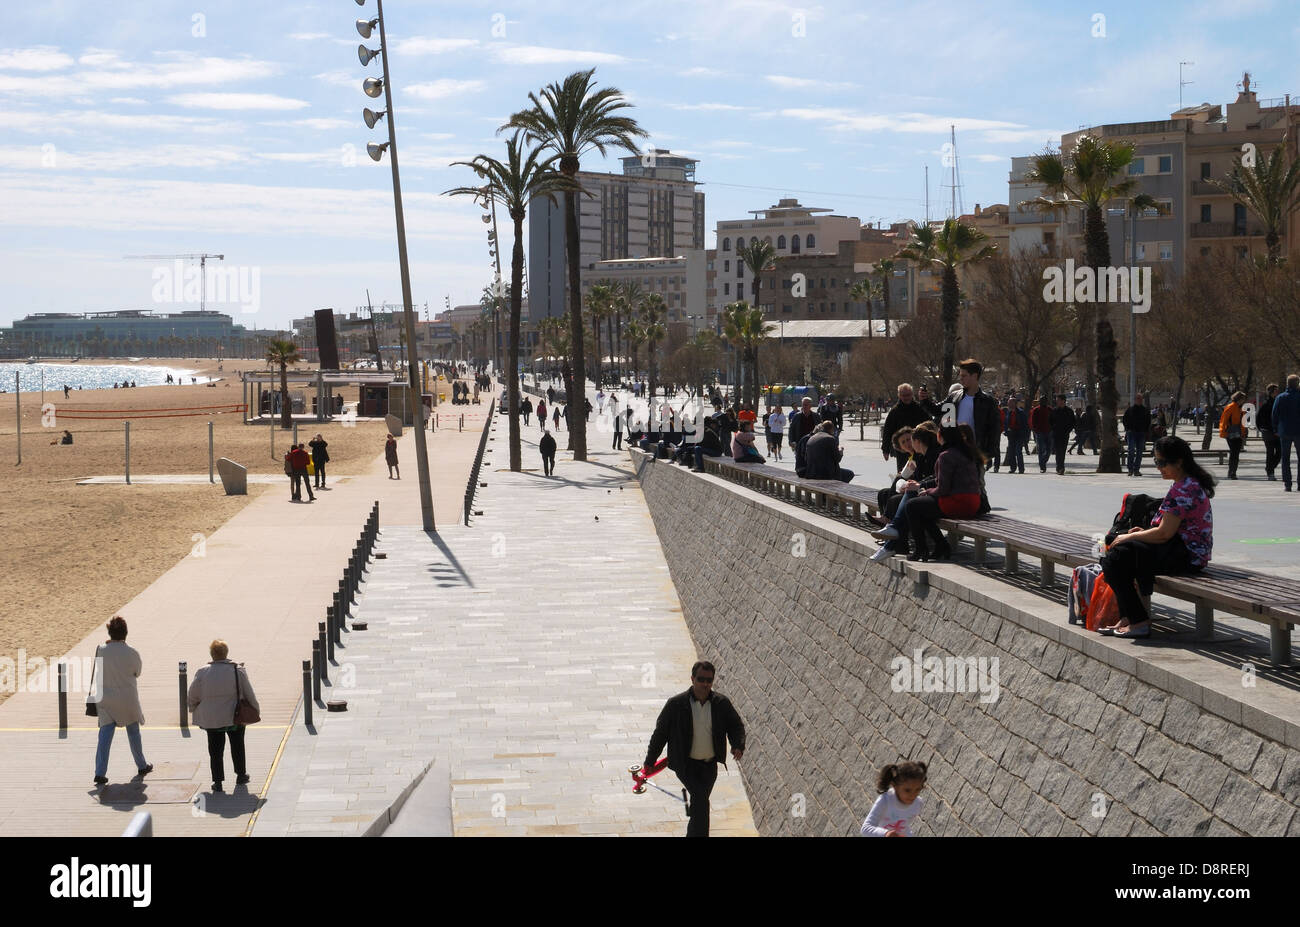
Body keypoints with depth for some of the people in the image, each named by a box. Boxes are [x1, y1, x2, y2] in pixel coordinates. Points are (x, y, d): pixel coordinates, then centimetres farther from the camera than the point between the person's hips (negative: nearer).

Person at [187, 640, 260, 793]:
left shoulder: (202, 673, -10)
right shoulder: (238, 671, -10)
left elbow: (192, 697, -2)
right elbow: (249, 694, -3)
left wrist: (193, 708, 19)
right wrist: (256, 708, 12)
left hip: (211, 719, -1)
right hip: (235, 716, 1)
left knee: (215, 751, 8)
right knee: (237, 746, 19)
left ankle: (217, 781, 7)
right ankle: (241, 775, 30)